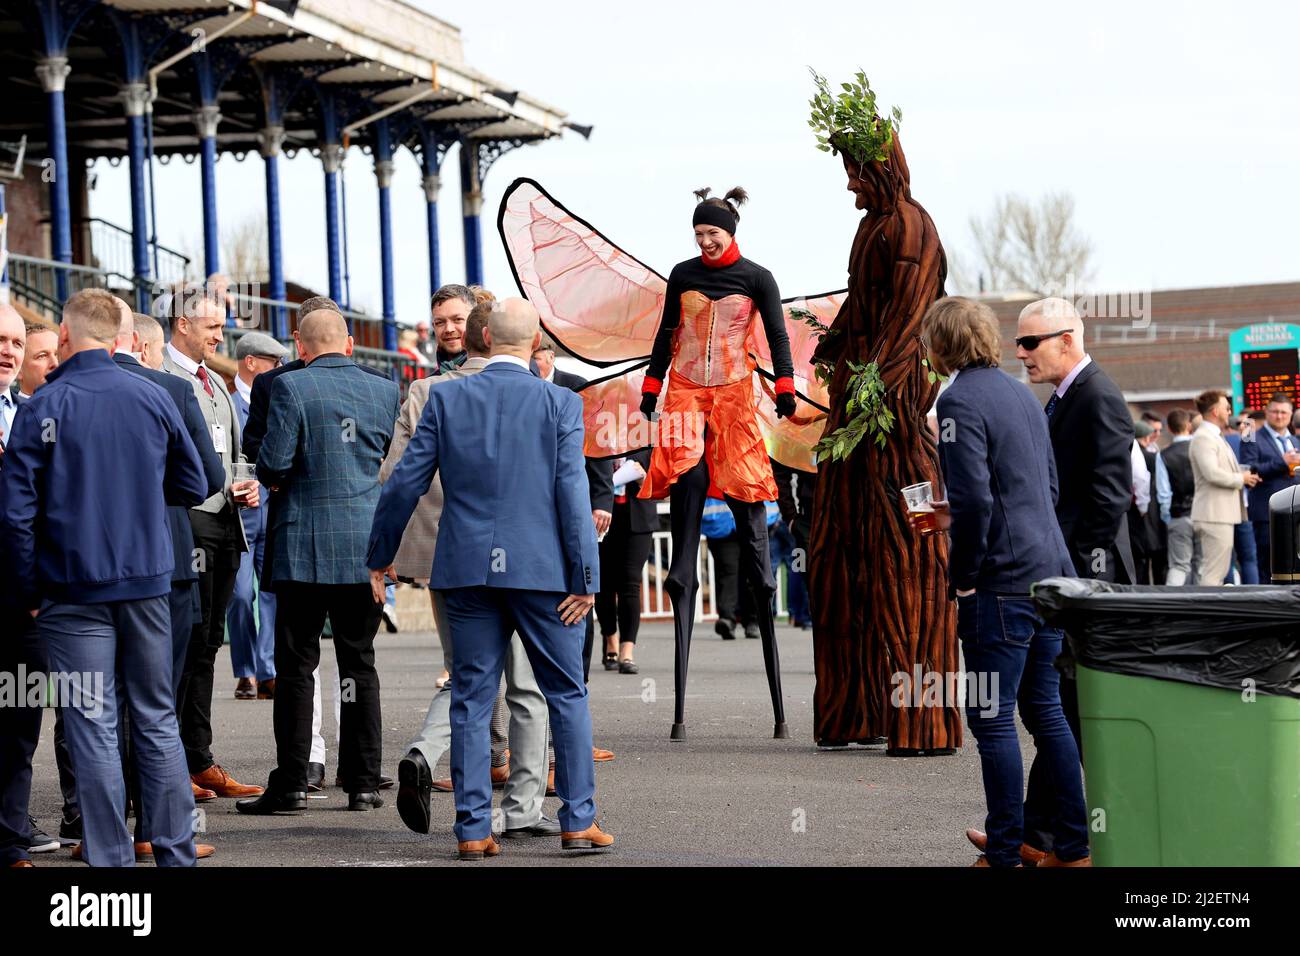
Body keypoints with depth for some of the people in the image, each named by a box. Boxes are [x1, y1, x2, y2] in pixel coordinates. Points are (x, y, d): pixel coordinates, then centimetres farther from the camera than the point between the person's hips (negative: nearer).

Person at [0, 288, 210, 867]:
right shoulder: (152, 398, 0)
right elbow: (194, 487, 8)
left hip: (75, 589, -3)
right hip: (147, 581, 3)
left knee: (93, 729, 1)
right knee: (157, 720, 11)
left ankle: (111, 858, 1)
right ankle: (175, 852, 14)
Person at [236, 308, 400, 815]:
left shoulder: (291, 387, -8)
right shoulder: (385, 391, 5)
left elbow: (273, 465, -11)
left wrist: (273, 478, 11)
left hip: (306, 545, -4)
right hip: (367, 546, 4)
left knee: (295, 667, 1)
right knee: (359, 664, 9)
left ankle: (291, 784, 1)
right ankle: (363, 782, 9)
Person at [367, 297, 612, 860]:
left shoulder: (447, 399, 2)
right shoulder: (559, 403, -3)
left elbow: (405, 482, 2)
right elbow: (572, 492, -8)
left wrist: (380, 557, 13)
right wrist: (585, 577, -5)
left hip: (467, 567, 2)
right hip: (542, 569, -2)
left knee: (471, 698, 6)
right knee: (566, 694, 9)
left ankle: (473, 829, 5)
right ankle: (578, 820, 8)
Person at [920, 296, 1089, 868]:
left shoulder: (960, 401, -12)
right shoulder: (1020, 393, 14)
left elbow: (973, 499, -20)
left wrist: (962, 581, -9)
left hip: (1003, 581, -9)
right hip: (1051, 571, 9)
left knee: (993, 720, -2)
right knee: (1045, 711, 14)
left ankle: (1005, 855, 2)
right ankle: (1072, 847, 17)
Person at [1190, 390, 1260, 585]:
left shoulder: (1215, 437, 20)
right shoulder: (1203, 437, -14)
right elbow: (1212, 473, -25)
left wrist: (1245, 477, 10)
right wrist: (1241, 479, -11)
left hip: (1223, 513, 11)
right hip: (1214, 515, -11)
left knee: (1218, 571, 12)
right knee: (1214, 571, -12)